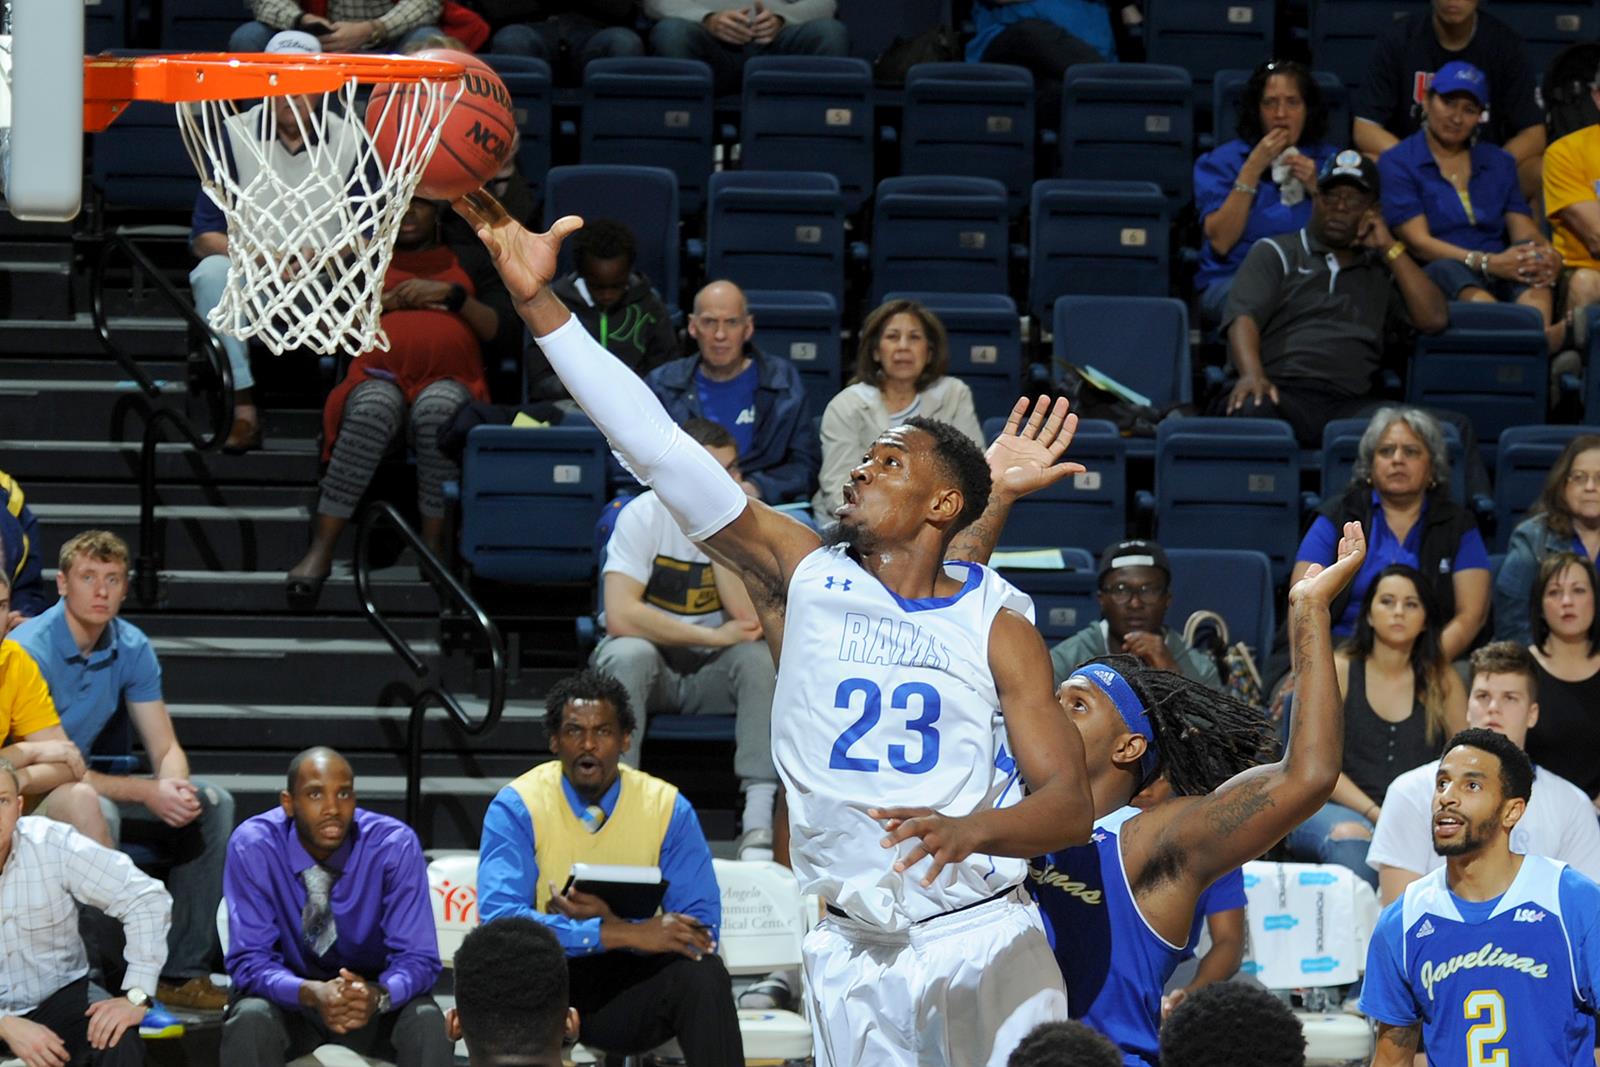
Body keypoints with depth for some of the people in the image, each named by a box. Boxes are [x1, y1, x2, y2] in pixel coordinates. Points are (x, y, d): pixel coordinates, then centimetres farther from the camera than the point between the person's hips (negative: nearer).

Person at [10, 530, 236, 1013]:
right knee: (95, 811, -38)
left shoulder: (131, 648, 0)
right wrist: (147, 792, -30)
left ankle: (183, 972, -8)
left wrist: (175, 786, -25)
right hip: (26, 802, -8)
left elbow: (166, 749, 1)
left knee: (212, 802, -7)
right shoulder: (30, 651, -21)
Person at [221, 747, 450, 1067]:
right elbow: (249, 960, -18)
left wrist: (378, 995, -40)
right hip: (288, 997, -1)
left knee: (428, 1023, -30)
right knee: (251, 1020, -34)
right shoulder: (252, 846, -17)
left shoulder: (395, 845, -17)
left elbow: (418, 960, -16)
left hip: (371, 999, 1)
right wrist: (311, 993, -39)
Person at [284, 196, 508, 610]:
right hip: (380, 376, 0)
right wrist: (387, 302, 5)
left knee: (438, 409, -41)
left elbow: (499, 329, 15)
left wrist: (453, 295, 1)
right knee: (372, 410, -40)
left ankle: (434, 549, -35)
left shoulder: (468, 261, 29)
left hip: (449, 380, 0)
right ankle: (320, 552, -44)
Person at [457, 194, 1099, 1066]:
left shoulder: (998, 627, -1)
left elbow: (1070, 804, -6)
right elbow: (660, 450, -4)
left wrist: (973, 830, -27)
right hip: (855, 953, 2)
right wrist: (539, 301, -11)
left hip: (981, 938, -2)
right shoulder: (803, 577, 3)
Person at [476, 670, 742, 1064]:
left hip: (630, 980, 2)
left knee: (703, 974, -29)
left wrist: (612, 921, -24)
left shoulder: (668, 809, 0)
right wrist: (621, 934, -30)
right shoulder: (515, 808, -6)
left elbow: (700, 929, -5)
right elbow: (498, 917, -21)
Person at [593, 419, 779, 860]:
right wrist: (713, 636, -22)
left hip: (715, 675, 2)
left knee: (762, 655, -29)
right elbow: (620, 616, -23)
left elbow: (752, 620, -20)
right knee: (628, 654, -34)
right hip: (652, 665, -2)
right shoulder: (644, 515, -12)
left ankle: (759, 819, -32)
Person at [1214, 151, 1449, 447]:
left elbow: (1434, 319, 14)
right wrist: (1252, 375, -20)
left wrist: (1389, 247, 13)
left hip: (1348, 405, 2)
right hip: (1279, 392, -1)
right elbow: (1243, 318, 2)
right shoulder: (1275, 253, 19)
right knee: (1251, 411, -41)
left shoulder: (1381, 269, 28)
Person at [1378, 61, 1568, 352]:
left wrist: (1547, 256, -14)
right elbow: (1419, 242, -5)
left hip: (1498, 282, 4)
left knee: (1534, 263, -28)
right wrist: (1488, 263, -20)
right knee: (1447, 271, -38)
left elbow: (1525, 232, 12)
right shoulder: (1396, 164, 8)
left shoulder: (1499, 163, 24)